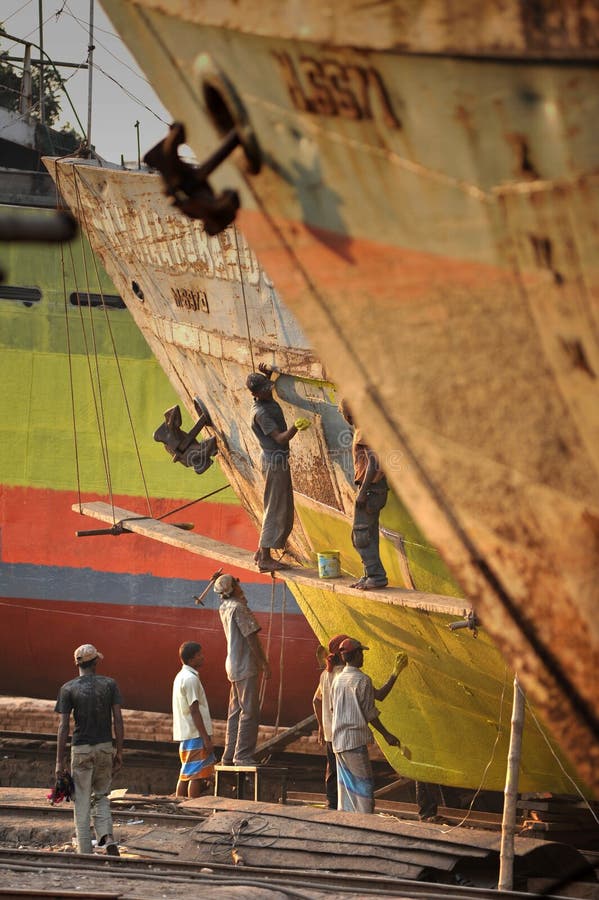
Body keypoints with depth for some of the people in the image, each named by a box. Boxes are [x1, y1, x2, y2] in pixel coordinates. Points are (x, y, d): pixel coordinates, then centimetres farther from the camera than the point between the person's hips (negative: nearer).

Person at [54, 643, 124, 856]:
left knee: (82, 803, 5)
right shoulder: (109, 684, 1)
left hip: (80, 750, -2)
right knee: (100, 796, 18)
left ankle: (85, 854, 3)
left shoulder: (68, 689, -4)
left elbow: (63, 726, -7)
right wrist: (119, 751, 5)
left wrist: (60, 761, -4)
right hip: (105, 747, 2)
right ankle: (108, 839, -5)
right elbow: (118, 720, -2)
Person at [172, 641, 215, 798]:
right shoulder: (191, 679, -15)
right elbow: (195, 711, -19)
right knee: (197, 776, -9)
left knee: (185, 776, 12)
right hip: (196, 736, -10)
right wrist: (206, 738, -18)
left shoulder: (180, 677, 16)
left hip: (185, 735, 10)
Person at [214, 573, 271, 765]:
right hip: (245, 665, -10)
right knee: (249, 712, -10)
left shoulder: (224, 608, 10)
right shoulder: (238, 607, -15)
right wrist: (264, 662, -14)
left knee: (235, 712, 13)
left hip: (233, 665, 10)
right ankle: (243, 755, -13)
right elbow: (251, 636, -17)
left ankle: (229, 756, 15)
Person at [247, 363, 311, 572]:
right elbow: (280, 438, -27)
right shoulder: (260, 412, -22)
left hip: (278, 459, 10)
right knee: (275, 509, -7)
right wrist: (295, 428, -43)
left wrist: (267, 373, 12)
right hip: (274, 460, -10)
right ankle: (265, 558, -6)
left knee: (283, 508, 15)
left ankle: (262, 552, 20)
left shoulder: (268, 400, 5)